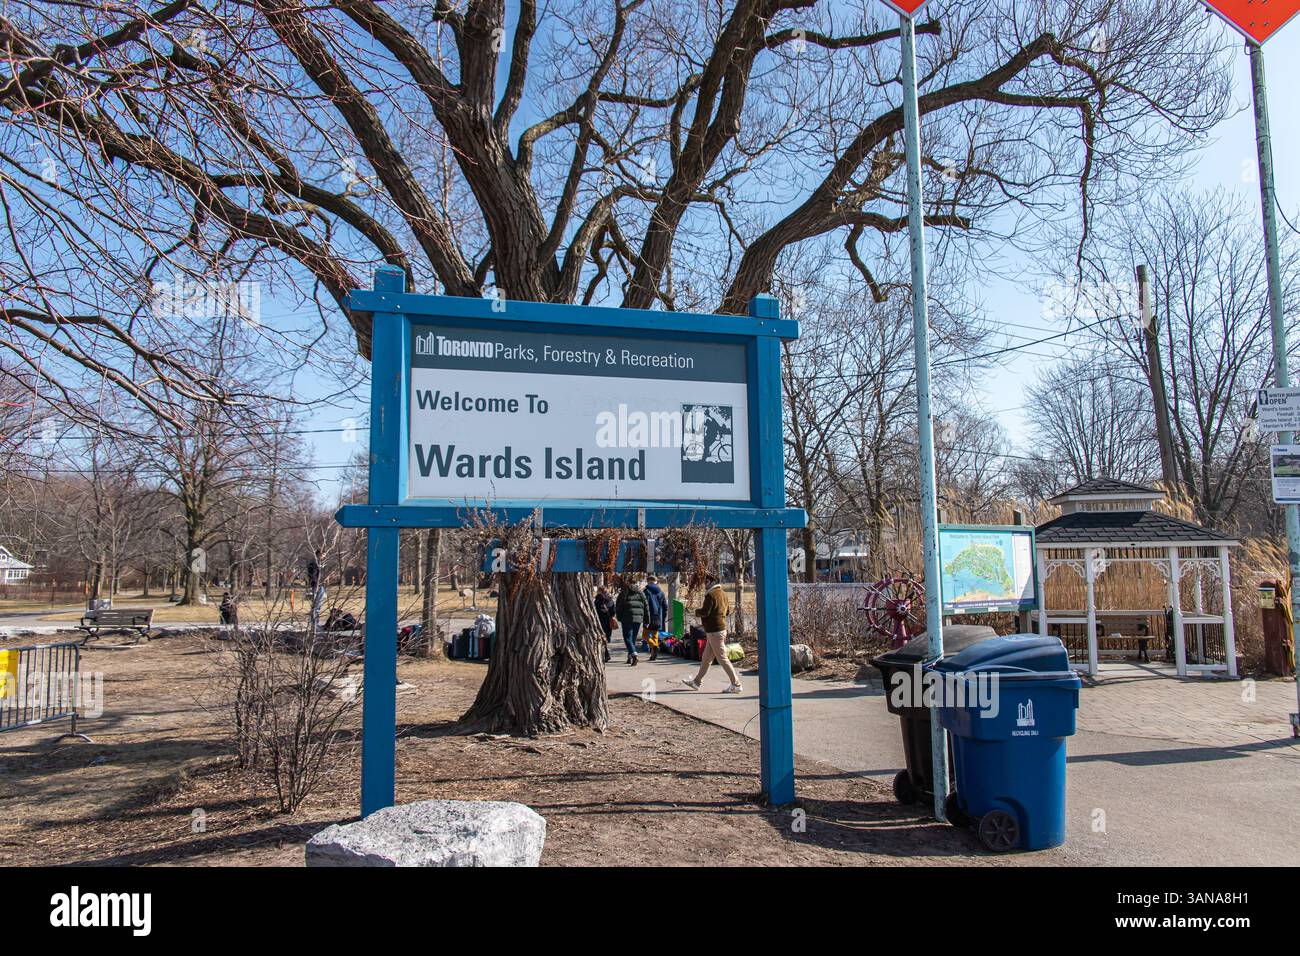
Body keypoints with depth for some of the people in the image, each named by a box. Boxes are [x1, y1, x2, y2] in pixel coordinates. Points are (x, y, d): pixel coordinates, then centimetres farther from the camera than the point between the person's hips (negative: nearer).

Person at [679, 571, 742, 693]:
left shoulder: (711, 594, -16)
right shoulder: (723, 594, 13)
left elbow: (705, 612, -20)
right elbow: (728, 611, 20)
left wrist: (696, 612, 0)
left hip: (714, 631, -10)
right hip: (721, 628, 10)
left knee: (722, 658, -7)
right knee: (706, 657, 17)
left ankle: (736, 684, -6)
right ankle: (696, 681, 26)